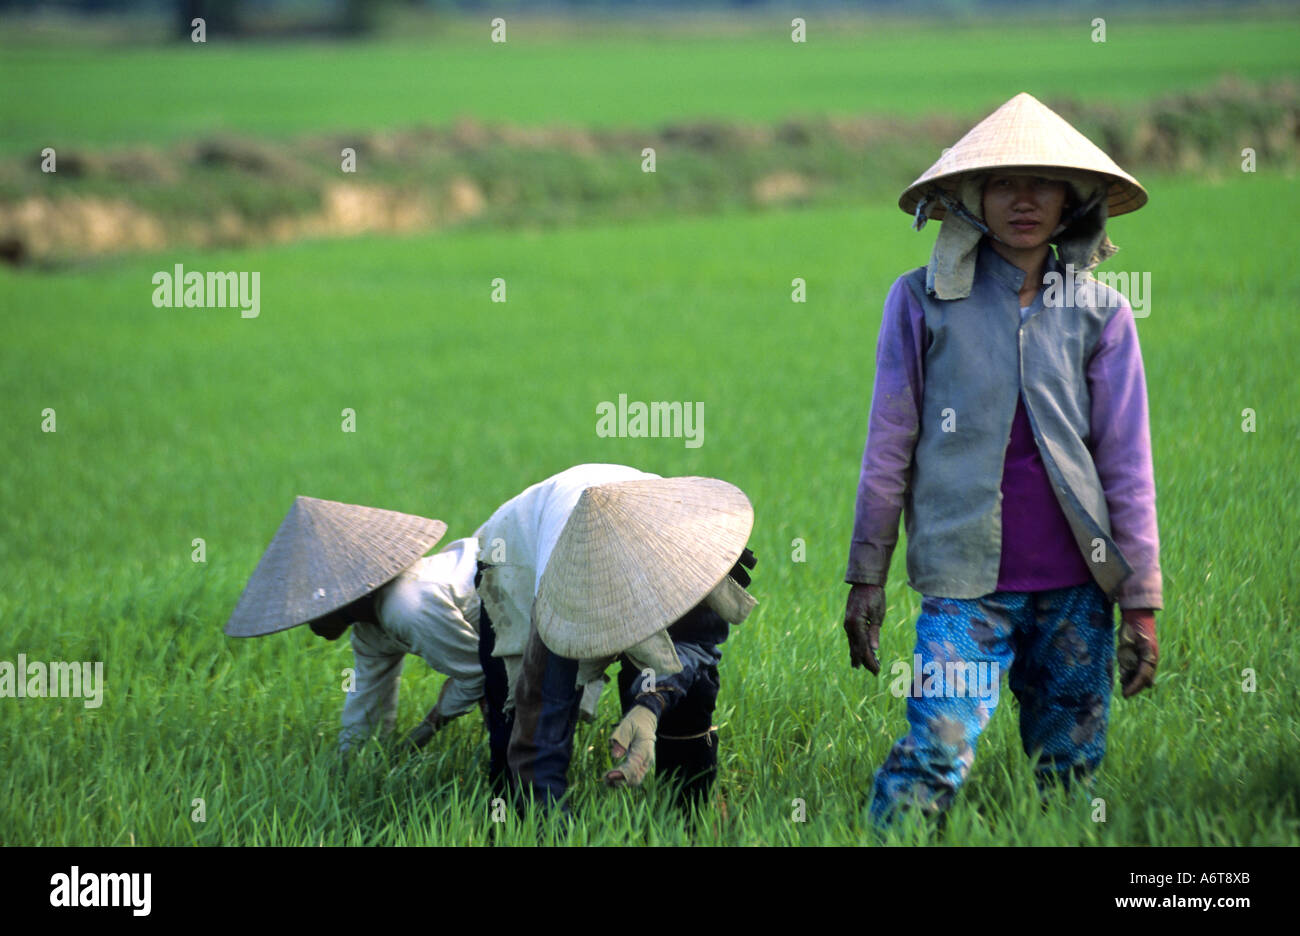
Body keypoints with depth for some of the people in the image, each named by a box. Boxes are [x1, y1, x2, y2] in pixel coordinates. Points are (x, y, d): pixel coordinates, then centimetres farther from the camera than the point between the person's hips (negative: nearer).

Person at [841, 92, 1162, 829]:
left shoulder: (1100, 312, 6)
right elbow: (888, 446, 8)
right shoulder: (923, 301, 3)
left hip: (1075, 582, 2)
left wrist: (1142, 600, 5)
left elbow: (1127, 462, 8)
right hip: (967, 581, -2)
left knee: (1073, 769, 4)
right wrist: (867, 579, 7)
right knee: (936, 757, -16)